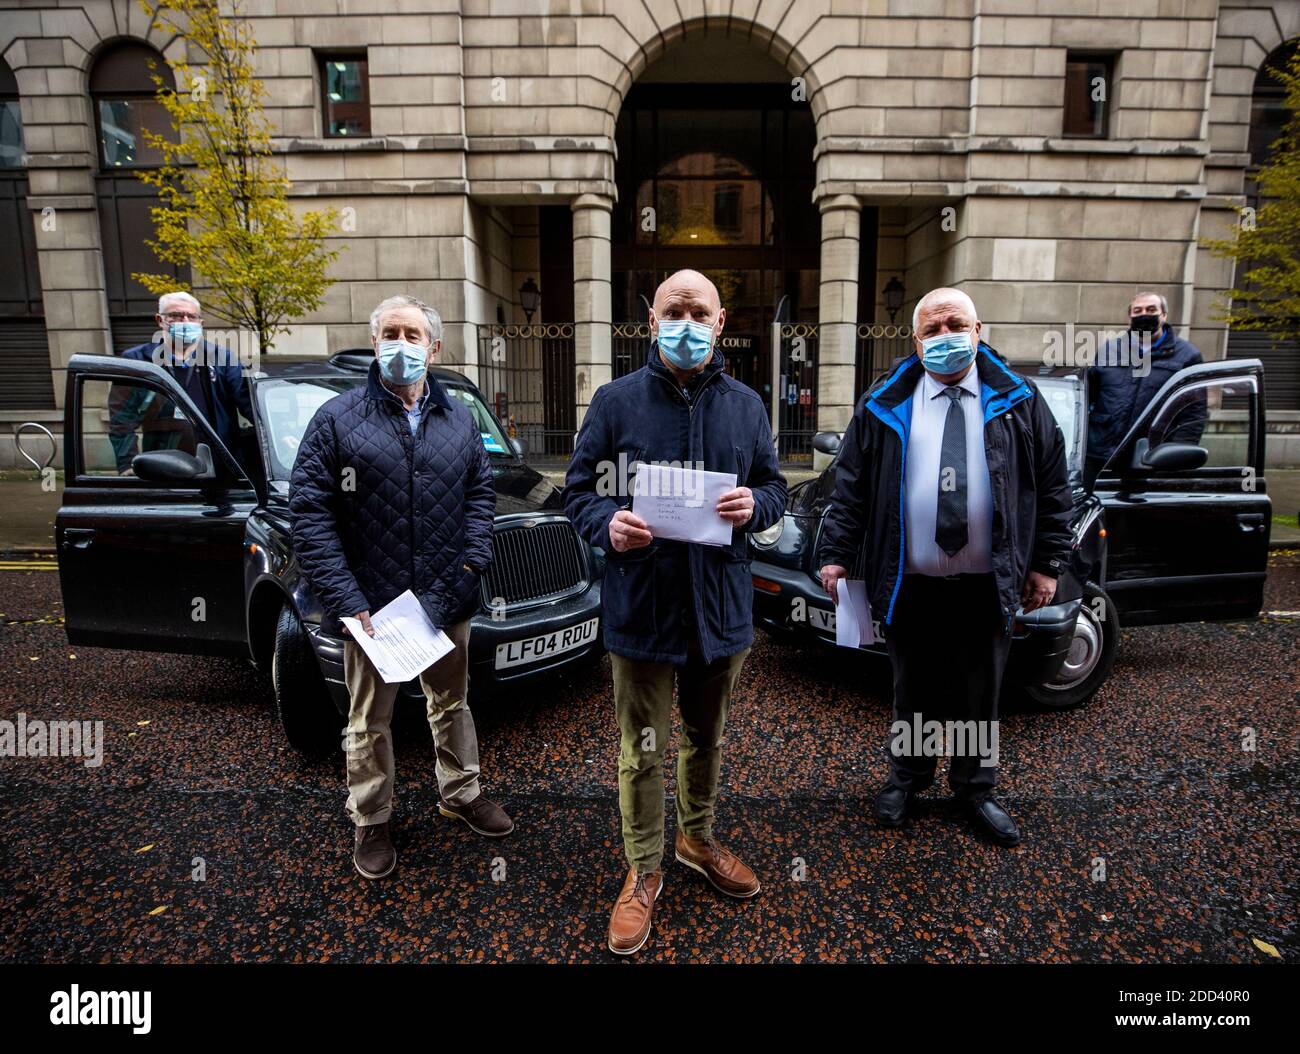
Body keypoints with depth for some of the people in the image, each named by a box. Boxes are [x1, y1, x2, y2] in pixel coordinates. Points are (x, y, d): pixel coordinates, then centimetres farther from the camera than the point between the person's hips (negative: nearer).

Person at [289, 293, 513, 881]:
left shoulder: (458, 419, 6)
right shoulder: (338, 419, -5)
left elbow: (480, 494, 9)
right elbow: (308, 511, -9)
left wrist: (472, 562, -7)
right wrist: (344, 598, -17)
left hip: (446, 602, 3)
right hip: (372, 604, -3)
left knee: (451, 703, 20)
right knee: (370, 720, 13)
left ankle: (461, 793, 40)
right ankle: (370, 822, 32)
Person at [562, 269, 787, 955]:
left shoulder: (745, 405, 7)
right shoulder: (615, 401, -3)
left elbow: (774, 487, 11)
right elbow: (579, 490, -1)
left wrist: (754, 504, -12)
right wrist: (607, 524, -22)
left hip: (721, 606, 4)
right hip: (642, 606, -3)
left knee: (706, 737, 21)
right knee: (642, 751, 8)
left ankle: (697, 839, 45)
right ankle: (644, 872, 29)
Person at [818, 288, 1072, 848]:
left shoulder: (1018, 402, 4)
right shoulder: (883, 405, 3)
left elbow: (1052, 486, 6)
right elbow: (850, 485, 2)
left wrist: (1047, 563, 3)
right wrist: (836, 554, -4)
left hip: (988, 583, 1)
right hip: (909, 581, 0)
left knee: (980, 692, 15)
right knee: (913, 689, 14)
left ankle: (975, 788, 34)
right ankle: (907, 776, 35)